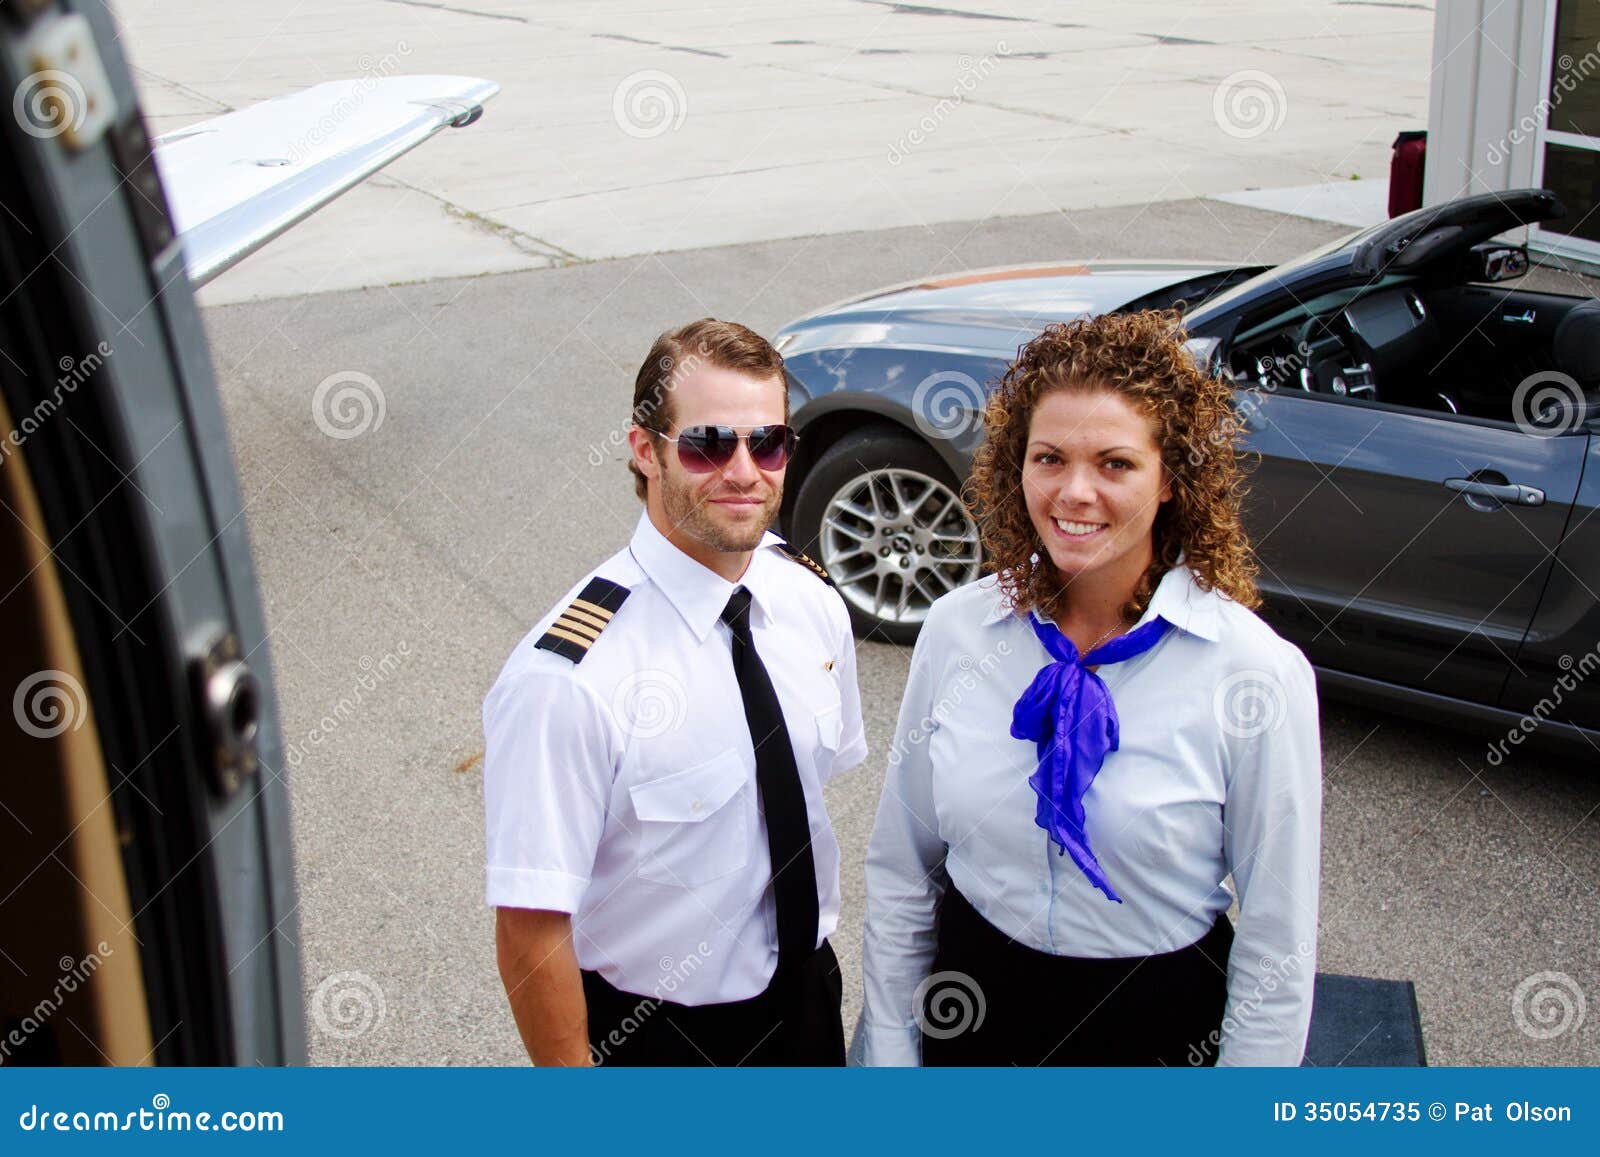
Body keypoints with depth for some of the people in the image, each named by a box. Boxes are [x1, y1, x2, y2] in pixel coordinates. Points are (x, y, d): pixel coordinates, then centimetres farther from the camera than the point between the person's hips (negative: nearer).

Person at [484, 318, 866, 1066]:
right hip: (652, 1035, -6)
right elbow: (530, 930, -24)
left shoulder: (812, 600, -9)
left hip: (808, 994, 6)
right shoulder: (567, 680, -29)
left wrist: (813, 965, 10)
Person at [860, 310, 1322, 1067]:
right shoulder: (956, 629, -11)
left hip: (1158, 1030, -2)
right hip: (970, 1007, 3)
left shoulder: (1258, 673, -20)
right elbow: (899, 871, -1)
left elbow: (1278, 949, -12)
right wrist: (889, 1053, 1)